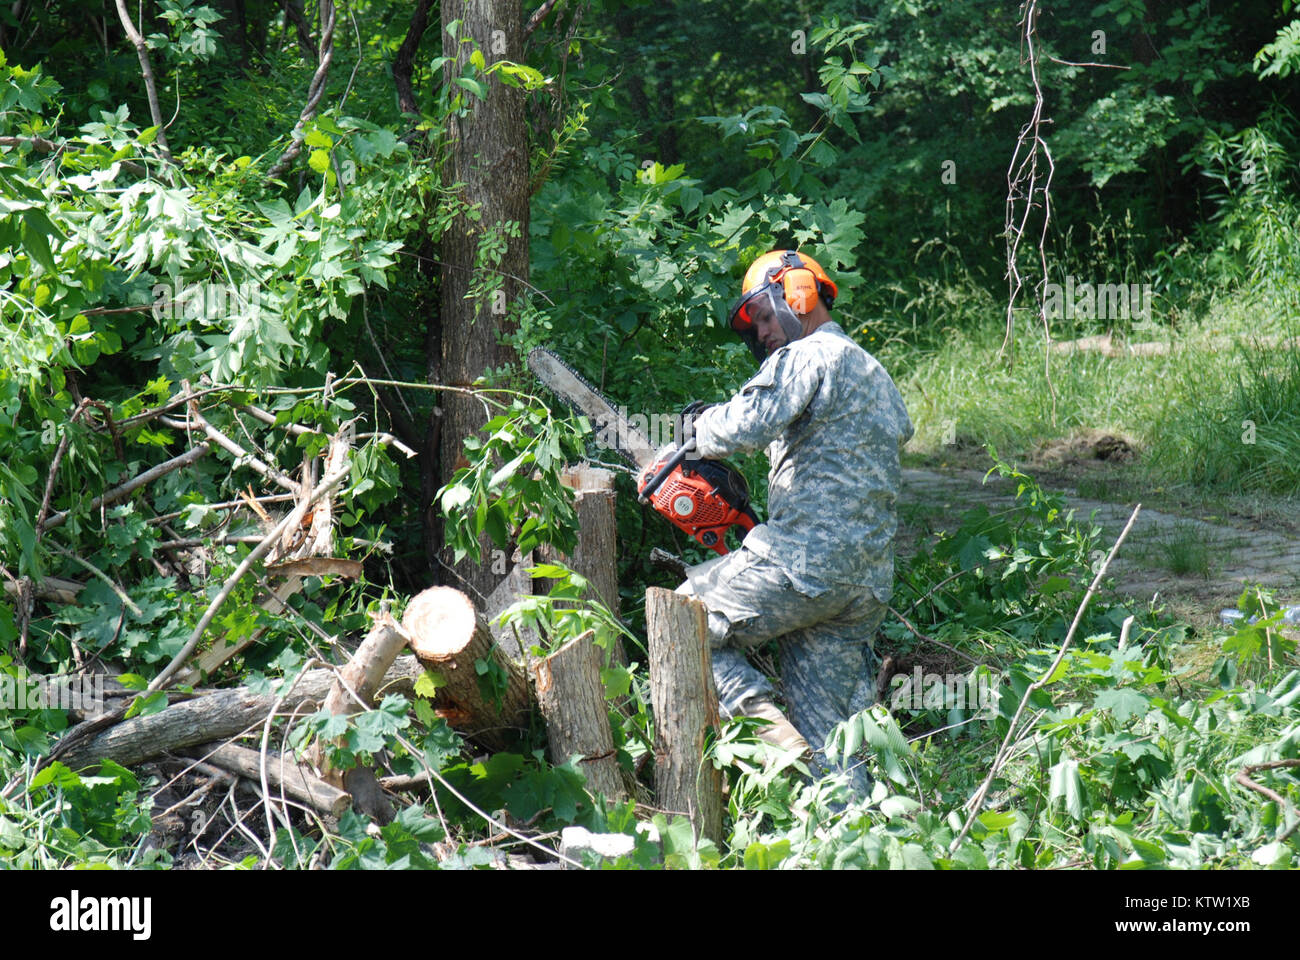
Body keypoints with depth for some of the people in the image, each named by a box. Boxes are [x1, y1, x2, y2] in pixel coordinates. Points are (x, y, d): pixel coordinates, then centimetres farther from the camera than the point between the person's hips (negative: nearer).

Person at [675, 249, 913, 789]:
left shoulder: (808, 356, -5)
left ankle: (763, 719, -12)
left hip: (805, 565, -9)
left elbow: (749, 424, -21)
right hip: (868, 584, 9)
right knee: (827, 739, 9)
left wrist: (701, 429, 1)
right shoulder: (877, 378, 25)